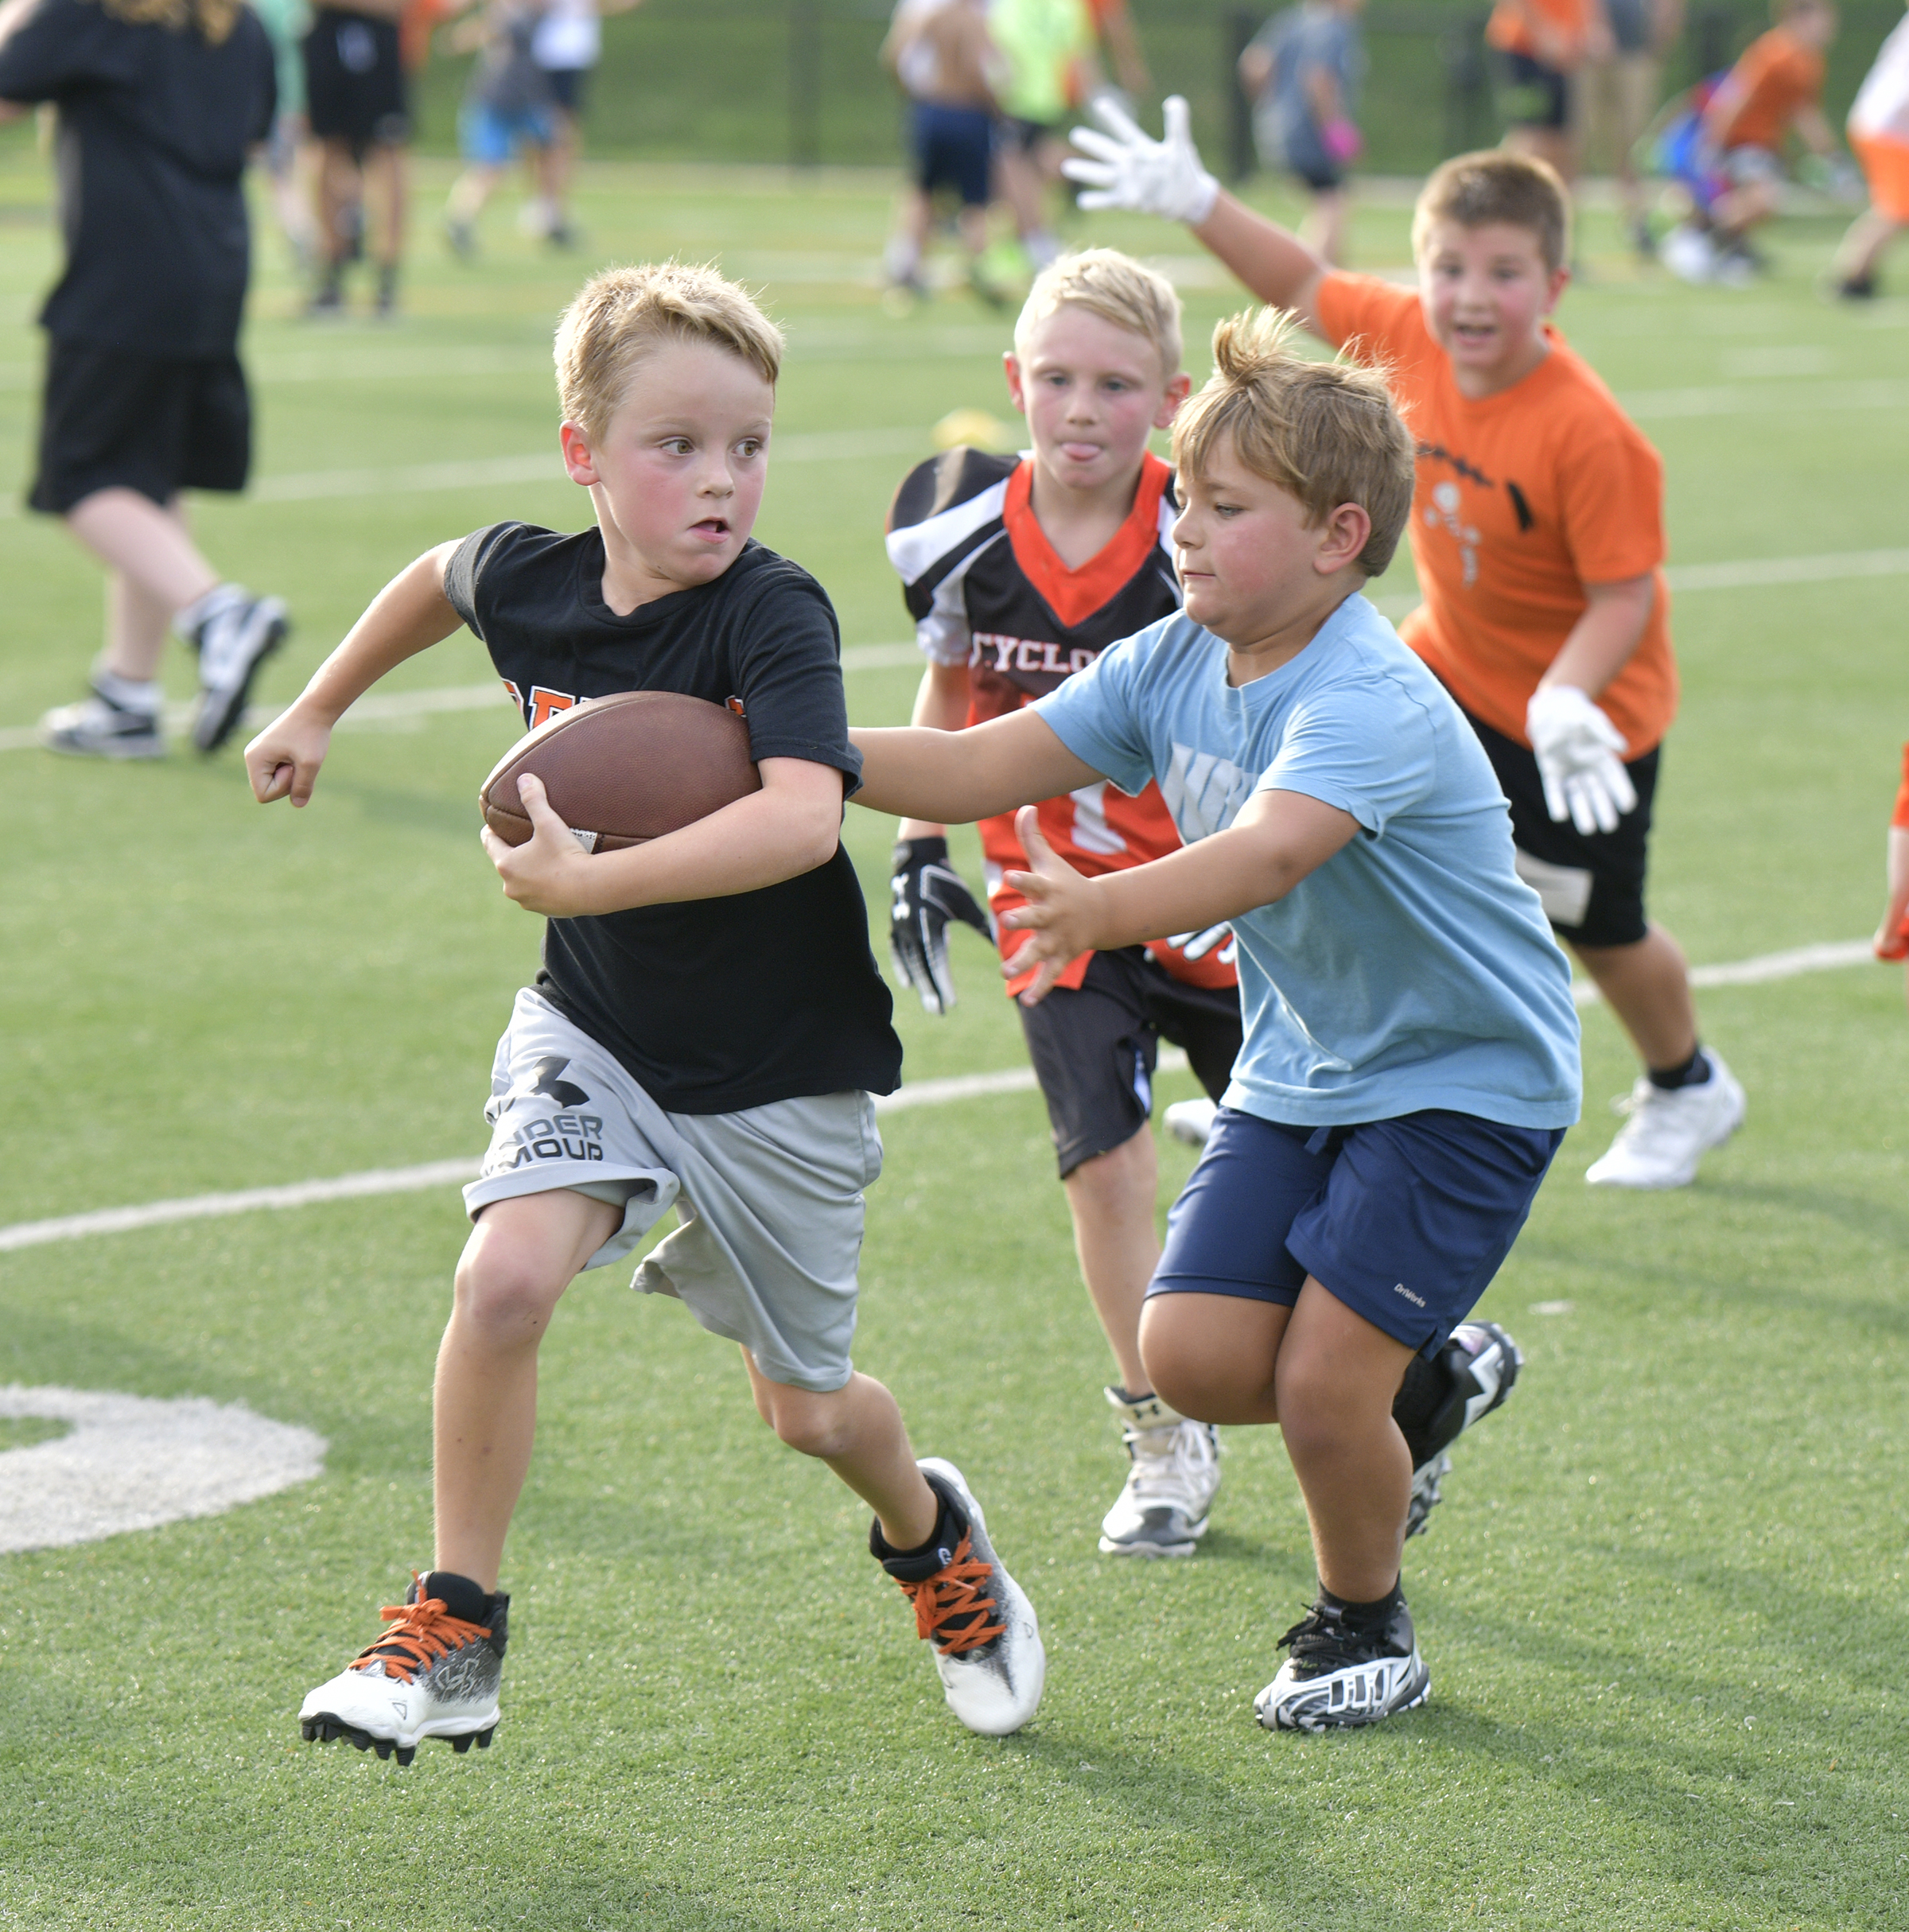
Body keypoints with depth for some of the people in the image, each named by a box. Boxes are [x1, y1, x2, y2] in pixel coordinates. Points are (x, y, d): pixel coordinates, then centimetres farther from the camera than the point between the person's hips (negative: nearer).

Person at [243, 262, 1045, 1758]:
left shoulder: (774, 613, -25)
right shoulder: (528, 581, -10)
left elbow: (803, 821, -41)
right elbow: (439, 577, 16)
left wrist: (580, 880, -39)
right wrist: (318, 711, 24)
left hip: (779, 1069, -3)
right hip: (595, 1027, 3)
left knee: (806, 1410, 11)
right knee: (506, 1276, -23)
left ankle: (930, 1535, 47)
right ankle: (455, 1636, -8)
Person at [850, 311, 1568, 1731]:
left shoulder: (1370, 704, -28)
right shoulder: (1174, 667, -3)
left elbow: (1268, 856, -47)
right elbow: (982, 767, -6)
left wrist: (1098, 910, -63)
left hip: (1467, 1081, -7)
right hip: (1303, 1068, 7)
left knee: (1320, 1388, -12)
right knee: (1193, 1354, -6)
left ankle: (1366, 1630, 18)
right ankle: (1429, 1375, 24)